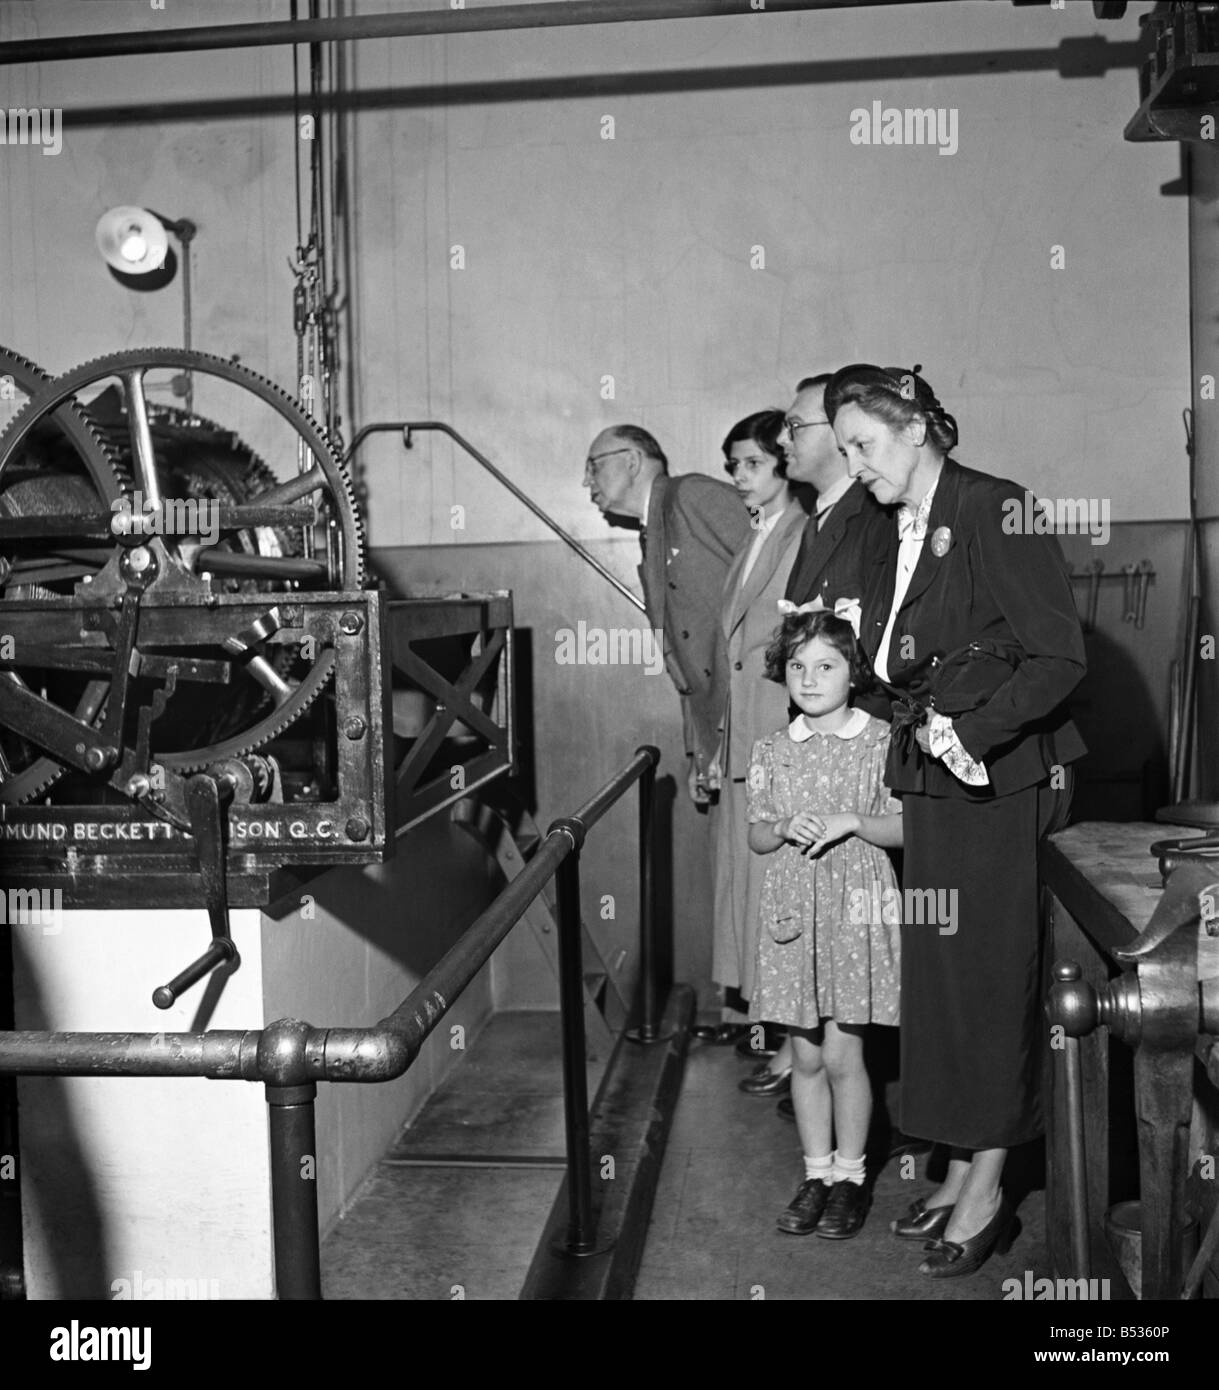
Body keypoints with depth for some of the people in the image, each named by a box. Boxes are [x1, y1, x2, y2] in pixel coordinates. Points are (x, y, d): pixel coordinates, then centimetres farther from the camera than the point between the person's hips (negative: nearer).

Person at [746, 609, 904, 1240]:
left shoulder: (881, 742, -4)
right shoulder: (772, 751, 5)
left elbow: (904, 827, -3)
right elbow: (756, 836, 8)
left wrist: (851, 822, -17)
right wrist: (787, 827, -12)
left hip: (856, 910, -3)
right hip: (794, 909, 3)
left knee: (842, 1053, 0)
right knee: (805, 1054, 10)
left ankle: (850, 1176, 19)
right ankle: (817, 1172, 25)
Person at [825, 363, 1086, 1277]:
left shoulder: (992, 509, -12)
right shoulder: (904, 533, 11)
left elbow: (1060, 658, -17)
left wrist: (968, 734, -18)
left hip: (997, 786, -7)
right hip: (933, 788, 7)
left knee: (992, 981, 2)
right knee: (940, 978, 11)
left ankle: (987, 1198, 16)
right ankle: (963, 1171, 25)